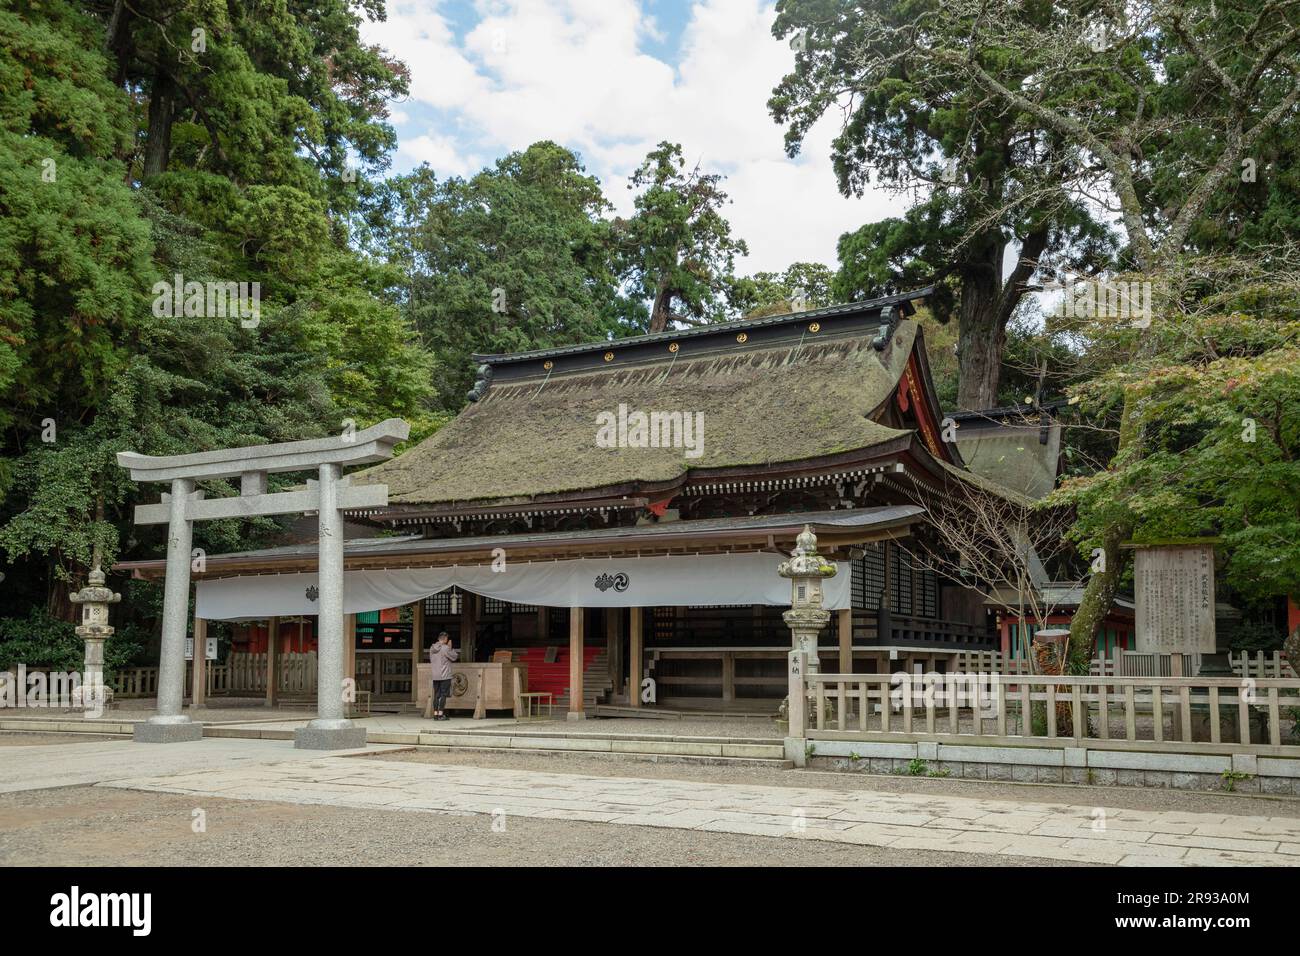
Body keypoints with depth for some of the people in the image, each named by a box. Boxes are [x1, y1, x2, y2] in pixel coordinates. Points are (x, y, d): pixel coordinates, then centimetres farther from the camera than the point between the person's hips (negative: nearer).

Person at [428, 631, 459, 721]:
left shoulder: (432, 648, 7)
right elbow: (454, 657, -5)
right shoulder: (445, 648, -13)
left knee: (436, 695, 10)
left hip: (435, 676, 6)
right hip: (445, 676, -6)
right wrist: (451, 648, 6)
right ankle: (440, 714, -3)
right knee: (443, 695, -1)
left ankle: (435, 714, 9)